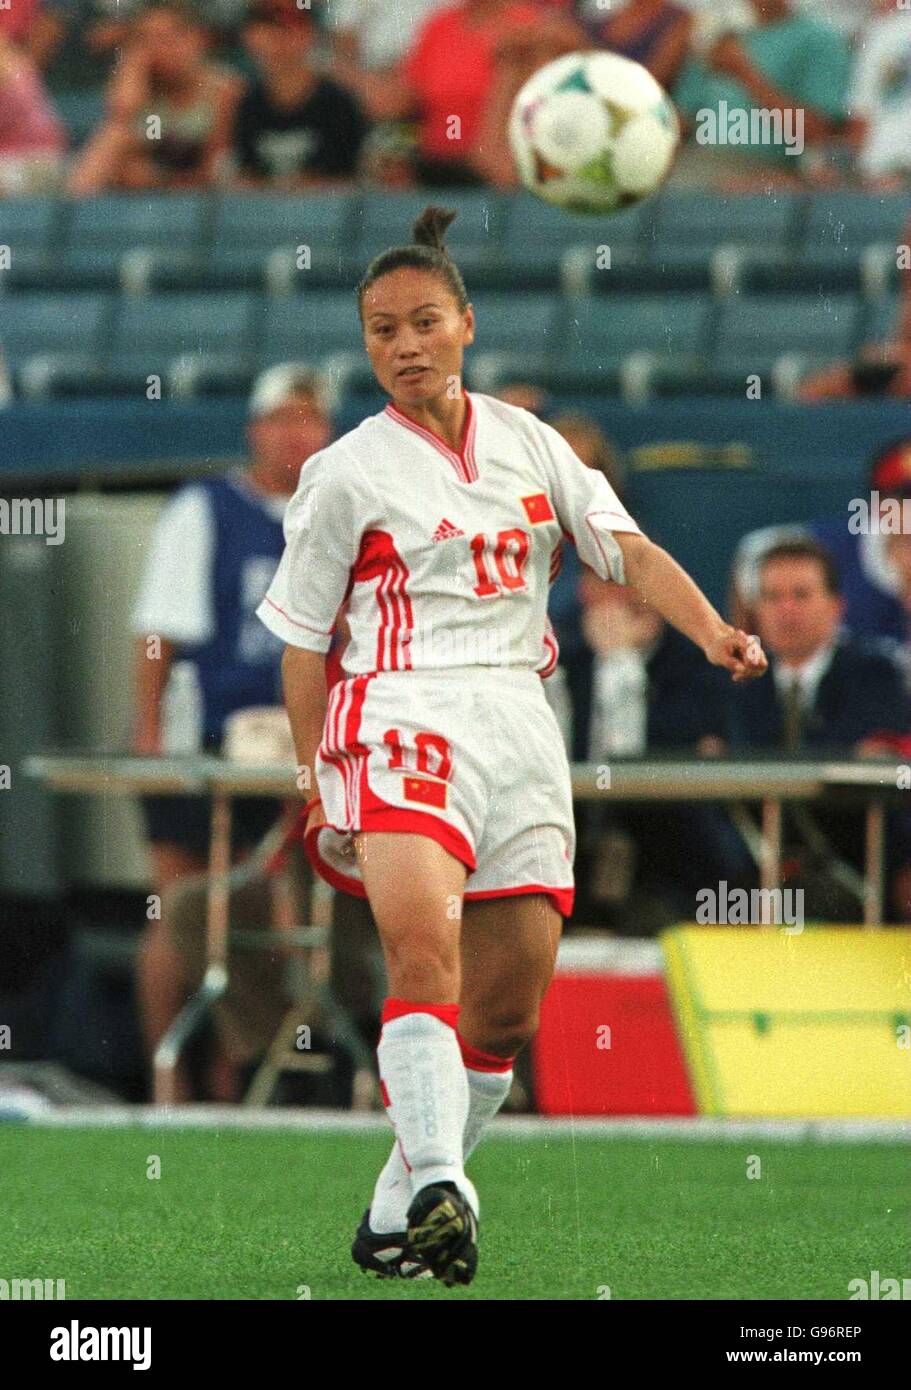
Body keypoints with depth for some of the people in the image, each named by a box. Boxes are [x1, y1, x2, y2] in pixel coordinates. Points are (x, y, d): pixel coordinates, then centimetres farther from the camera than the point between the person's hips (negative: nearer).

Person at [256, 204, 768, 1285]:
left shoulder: (527, 442, 13)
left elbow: (627, 549, 7)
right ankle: (439, 1183, -40)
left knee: (509, 1005, 2)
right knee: (425, 943, -29)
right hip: (406, 711, -5)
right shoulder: (347, 475, 2)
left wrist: (711, 629, -11)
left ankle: (397, 1215, 16)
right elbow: (301, 636, 6)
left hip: (517, 713, 5)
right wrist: (318, 781, 1)